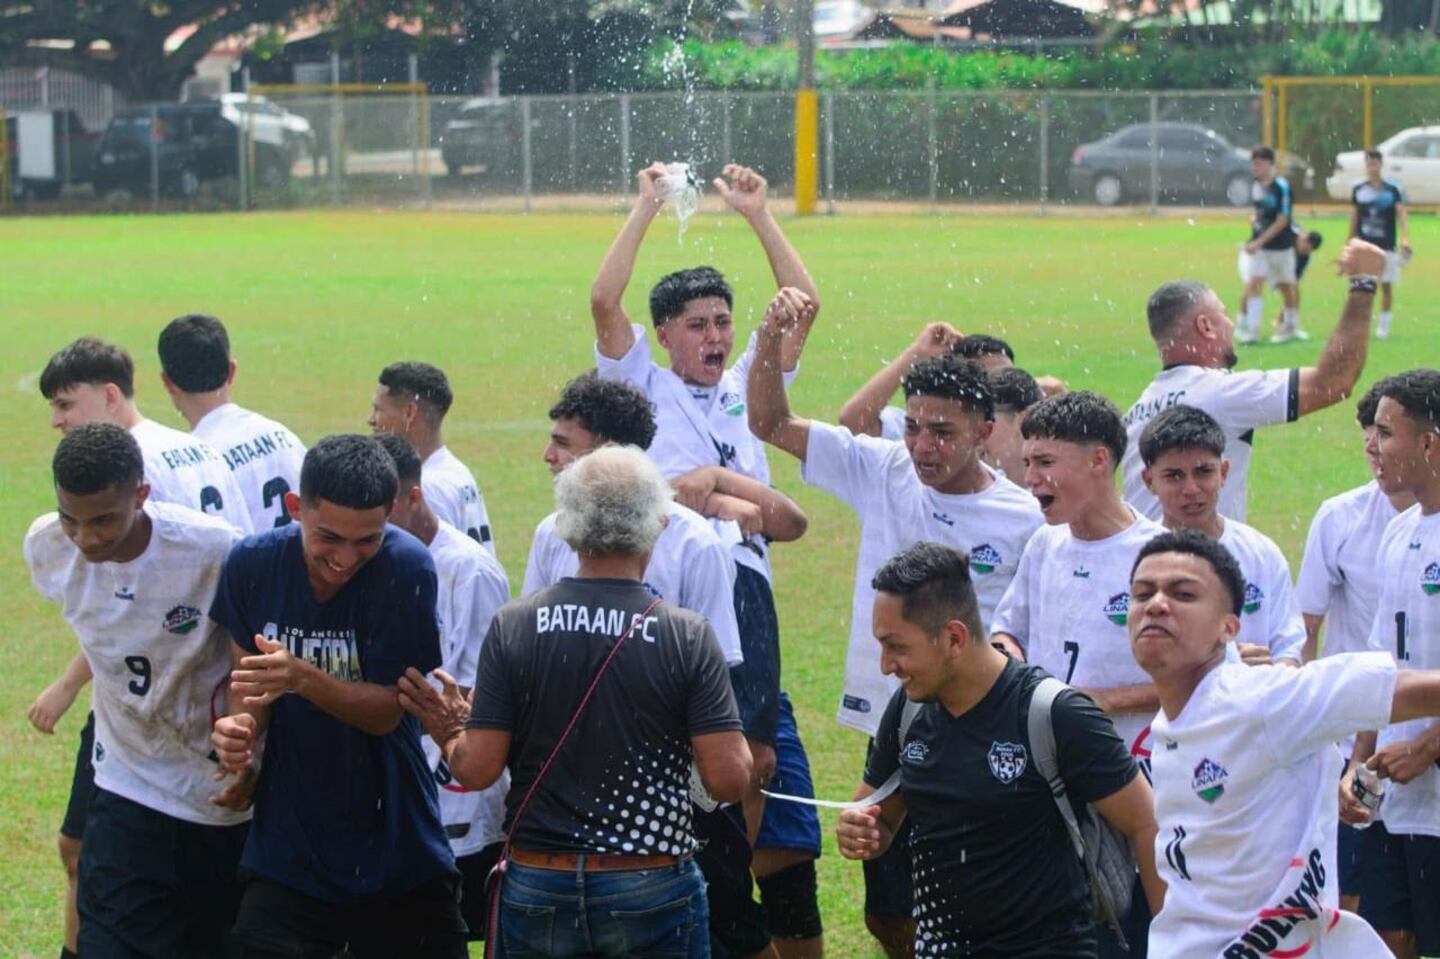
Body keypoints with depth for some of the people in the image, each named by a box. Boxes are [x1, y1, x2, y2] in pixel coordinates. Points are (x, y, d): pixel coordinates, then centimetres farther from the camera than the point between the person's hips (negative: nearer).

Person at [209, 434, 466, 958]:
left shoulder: (406, 567, -15)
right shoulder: (252, 564, -6)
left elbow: (387, 710, -15)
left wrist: (303, 679, -31)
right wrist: (239, 727, -14)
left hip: (395, 852, -2)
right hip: (286, 851, 2)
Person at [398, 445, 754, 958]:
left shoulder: (513, 627, -5)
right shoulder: (688, 636, -9)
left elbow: (477, 769, -7)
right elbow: (728, 779, -12)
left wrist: (448, 733, 14)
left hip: (537, 893, 2)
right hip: (651, 893, -2)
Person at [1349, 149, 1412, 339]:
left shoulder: (1393, 189, -2)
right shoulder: (1358, 189, 5)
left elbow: (1402, 214, -9)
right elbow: (1353, 218, 12)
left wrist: (1405, 239, -23)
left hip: (1387, 247, -1)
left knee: (1387, 286, 3)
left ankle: (1384, 325, 13)